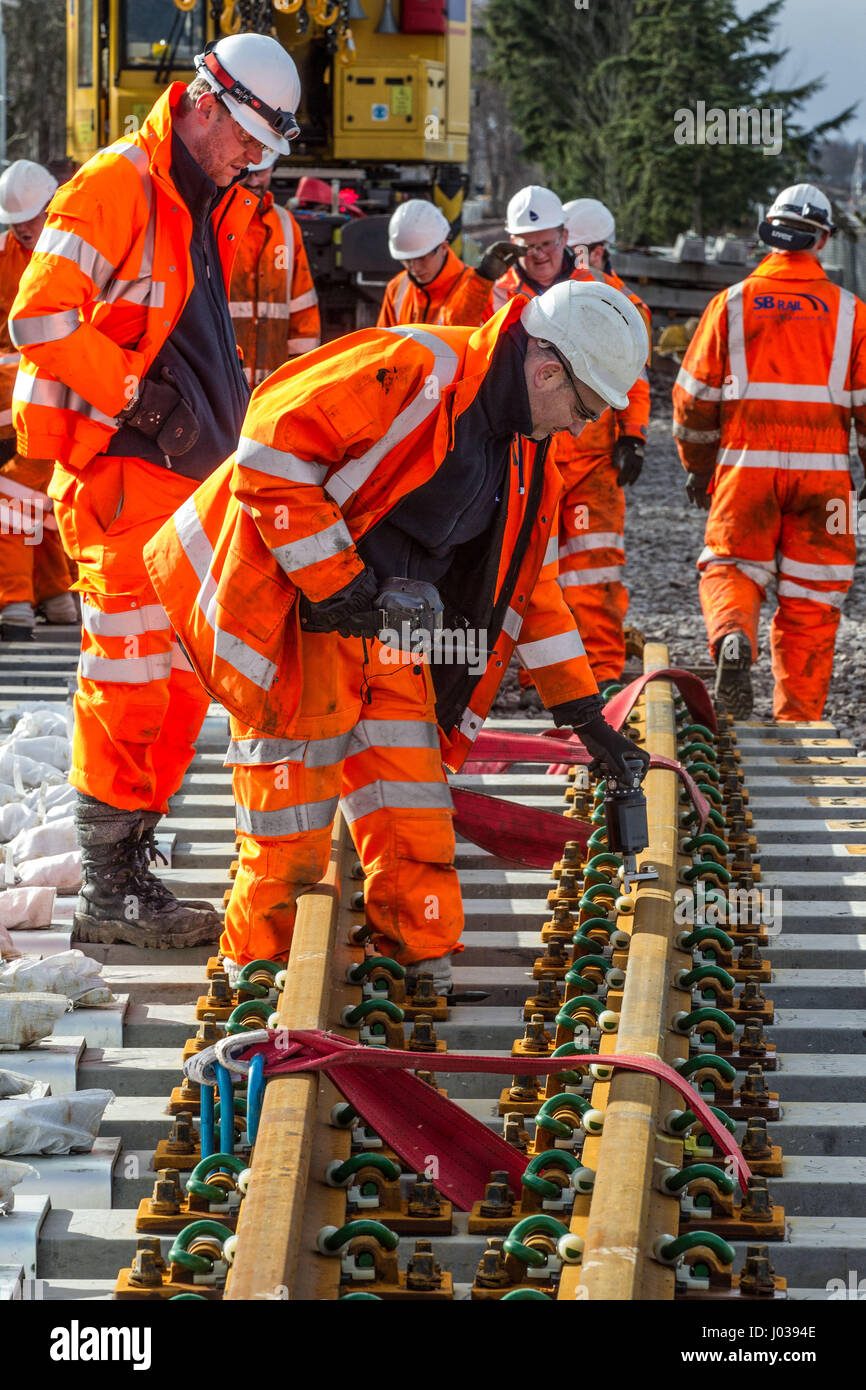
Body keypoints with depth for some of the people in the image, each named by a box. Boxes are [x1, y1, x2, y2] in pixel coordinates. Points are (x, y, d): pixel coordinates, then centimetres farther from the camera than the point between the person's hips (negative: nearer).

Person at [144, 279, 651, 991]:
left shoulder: (527, 458, 10)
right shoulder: (411, 371, -20)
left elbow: (530, 585, 21)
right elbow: (274, 442, -24)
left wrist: (583, 709, 19)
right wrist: (333, 579, -23)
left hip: (383, 623, 8)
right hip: (291, 604, -8)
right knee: (297, 793, -6)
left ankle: (420, 958, 16)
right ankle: (262, 961, 9)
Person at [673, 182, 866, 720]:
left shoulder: (732, 303, 4)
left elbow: (694, 394, 7)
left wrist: (698, 467, 19)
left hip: (746, 462, 0)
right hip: (823, 469, 0)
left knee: (731, 567, 8)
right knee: (809, 596, 8)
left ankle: (733, 638, -24)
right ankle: (798, 716, 8)